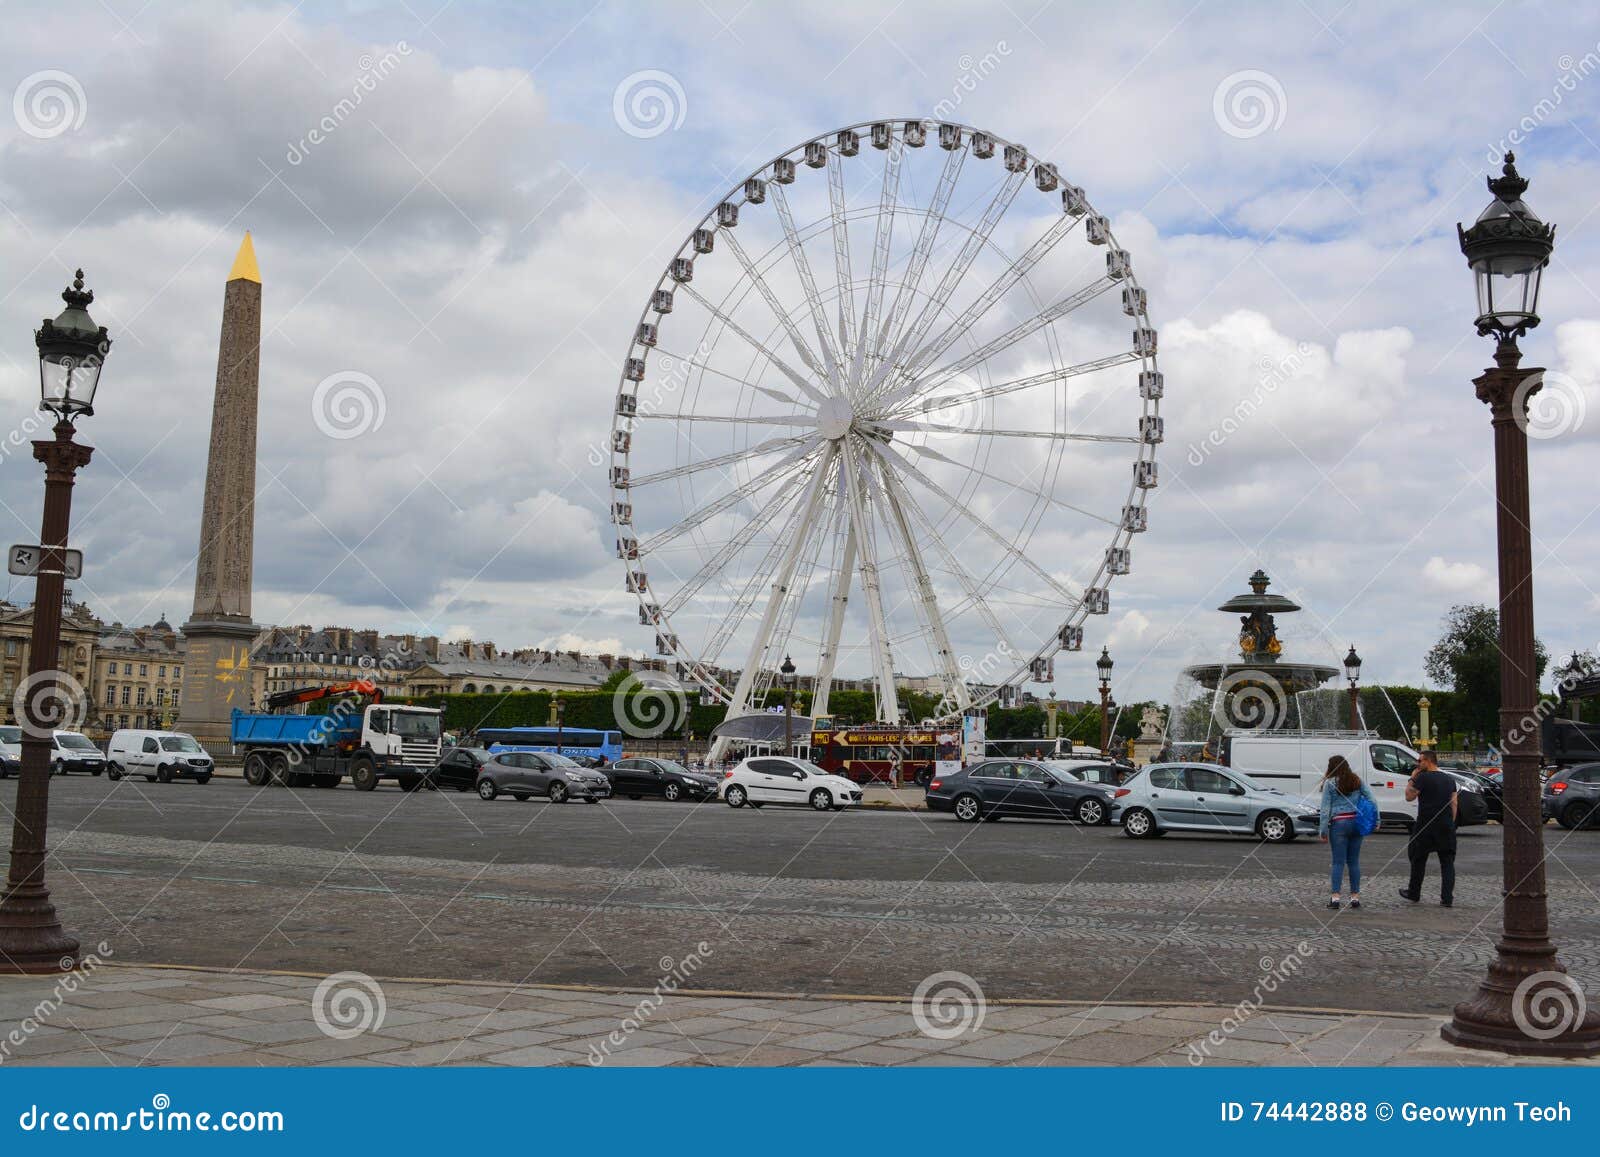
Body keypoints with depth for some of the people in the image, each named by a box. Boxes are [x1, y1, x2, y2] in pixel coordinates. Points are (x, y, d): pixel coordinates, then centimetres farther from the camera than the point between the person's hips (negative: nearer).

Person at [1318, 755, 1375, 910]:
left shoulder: (1330, 783, -3)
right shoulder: (1357, 780, 9)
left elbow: (1325, 808, -5)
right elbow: (1372, 800, 3)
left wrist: (1323, 830, -2)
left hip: (1339, 823, -4)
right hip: (1356, 822, 4)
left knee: (1338, 862, -1)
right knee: (1354, 861, 11)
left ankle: (1334, 897, -7)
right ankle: (1355, 896, 13)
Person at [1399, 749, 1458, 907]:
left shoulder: (1423, 778, -9)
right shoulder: (1449, 779, 11)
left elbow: (1409, 797, -5)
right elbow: (1454, 803, 10)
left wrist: (1411, 779, 4)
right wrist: (1451, 824, 12)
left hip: (1426, 826, -5)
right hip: (1446, 826, 5)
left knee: (1418, 859, 9)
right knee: (1447, 862, 5)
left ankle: (1414, 893, 18)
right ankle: (1447, 898, -1)